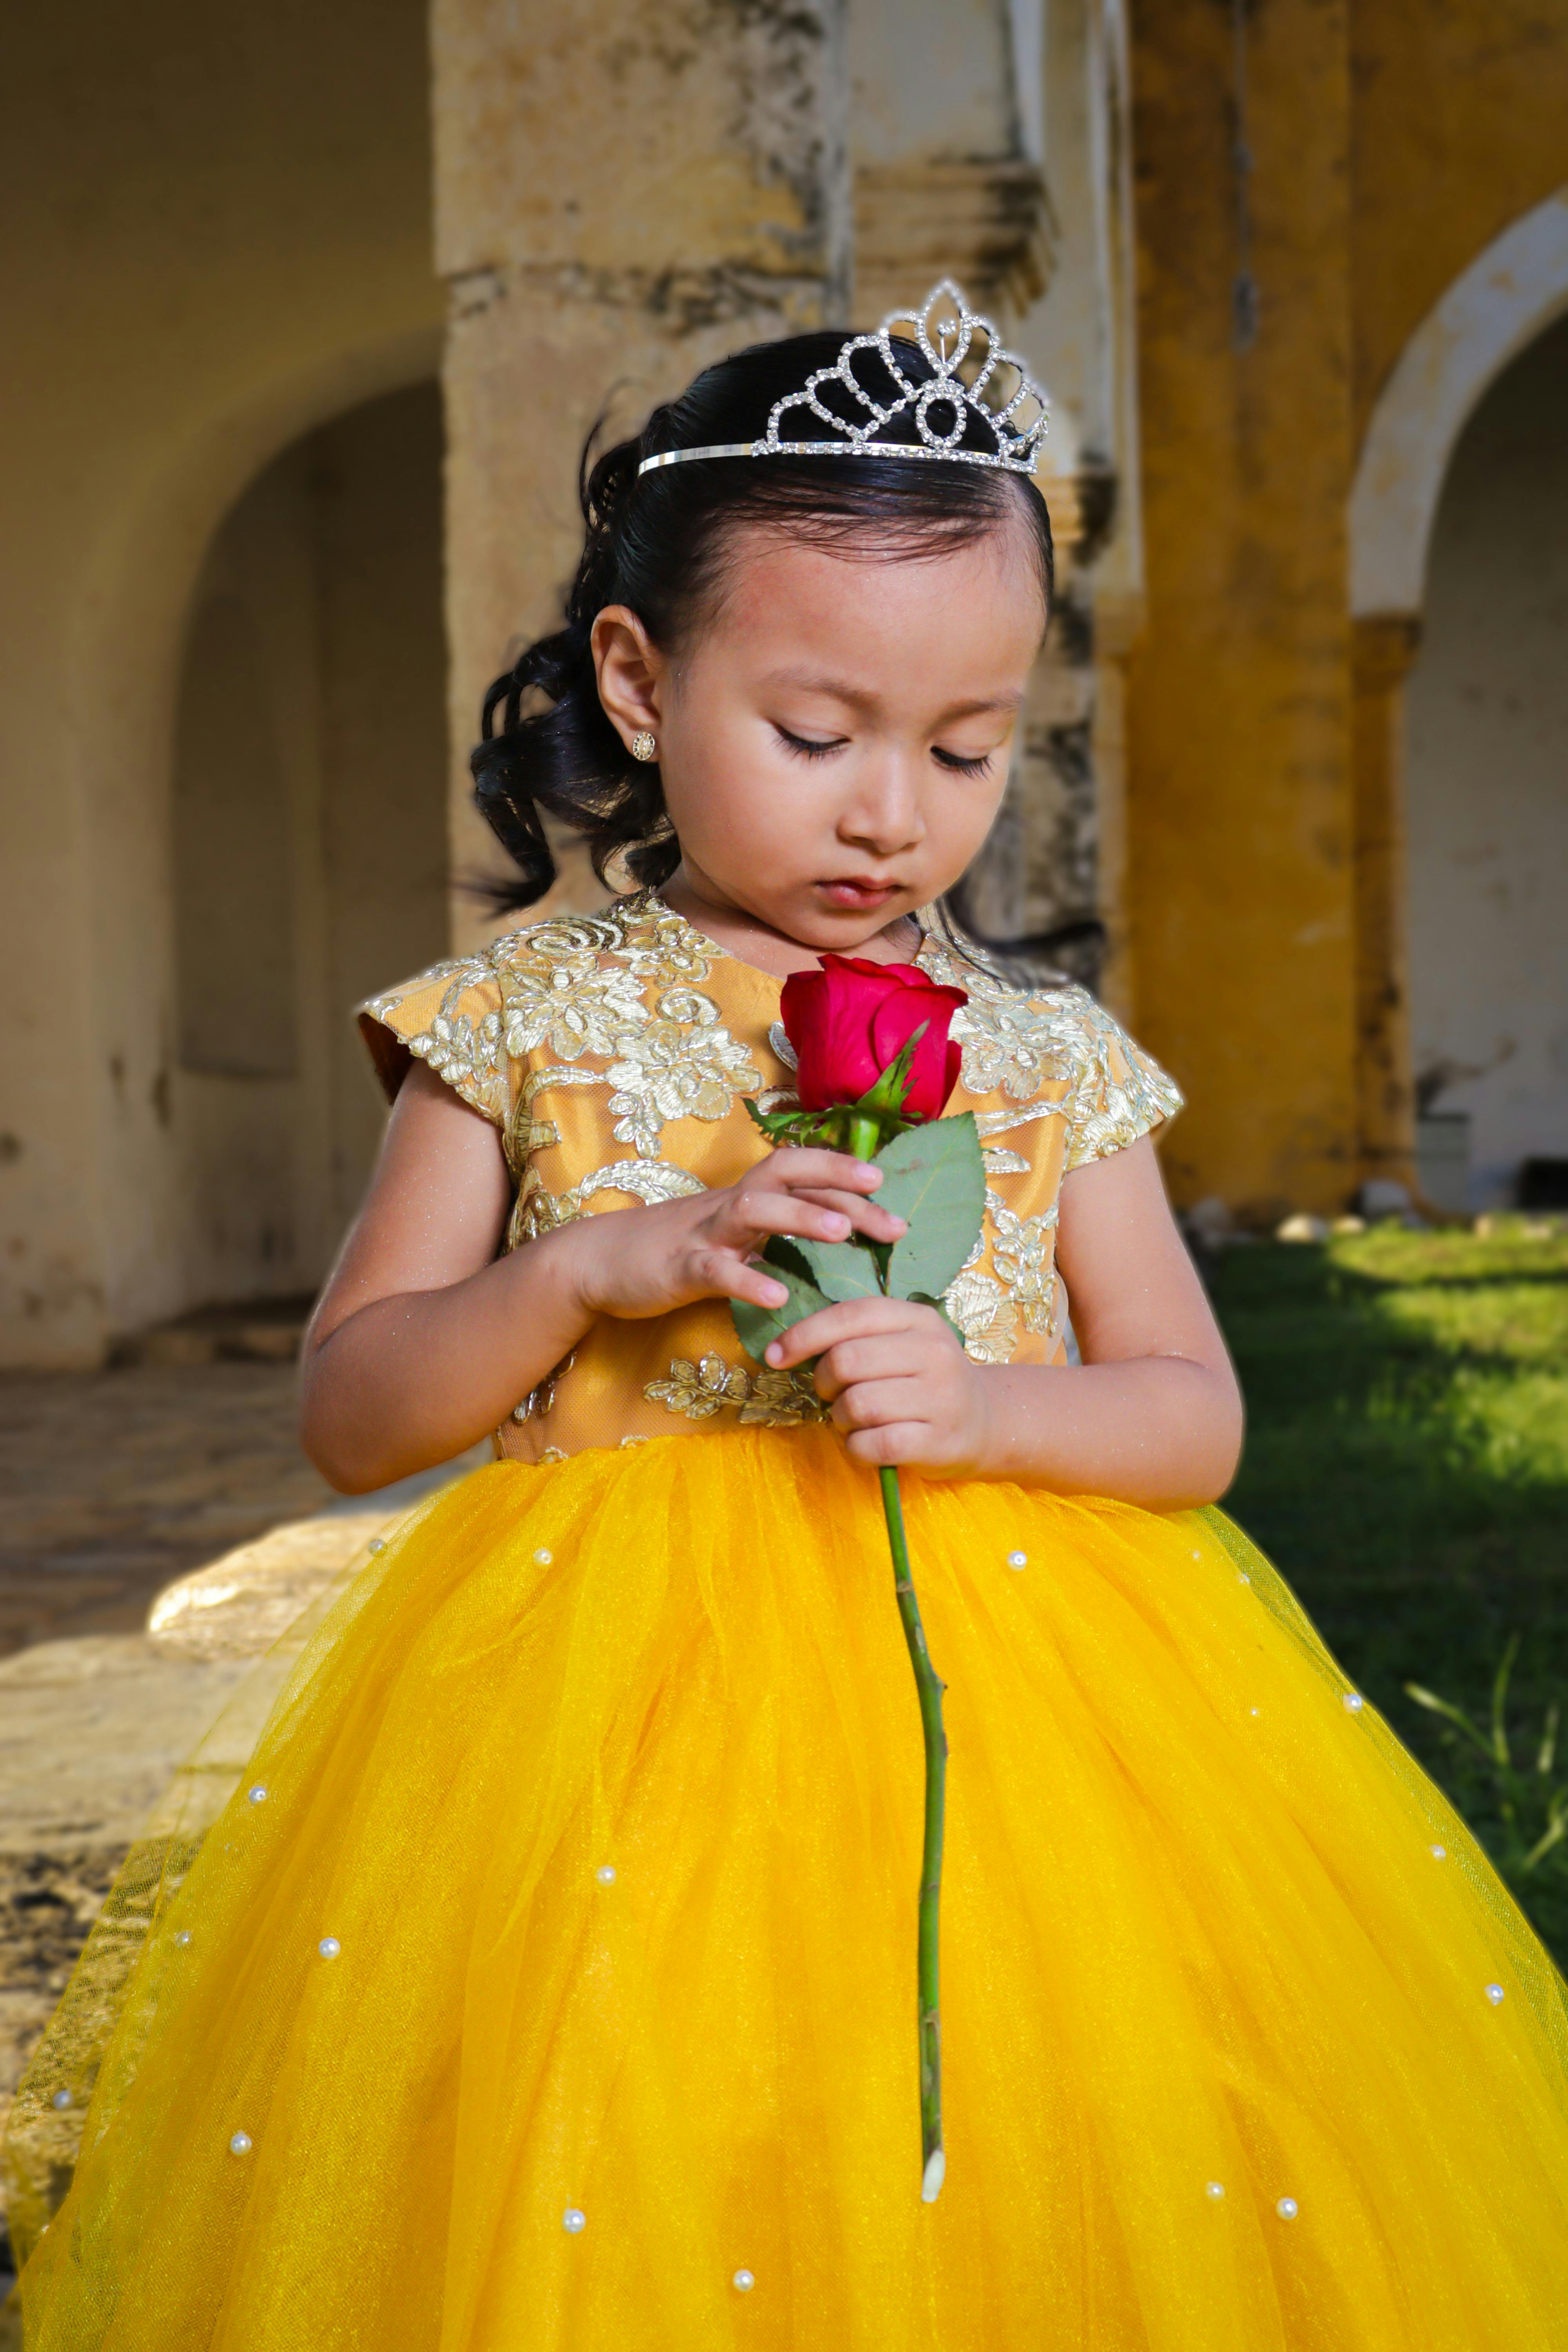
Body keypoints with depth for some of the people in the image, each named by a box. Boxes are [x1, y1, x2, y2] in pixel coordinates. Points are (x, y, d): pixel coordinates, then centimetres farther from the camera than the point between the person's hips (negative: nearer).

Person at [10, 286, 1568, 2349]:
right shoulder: (526, 1020, 1)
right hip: (619, 1693, -1)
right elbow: (348, 1414, 1)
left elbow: (1196, 1415, 8)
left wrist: (991, 1406, -13)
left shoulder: (1051, 1057, 7)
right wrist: (603, 1265, -15)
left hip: (1008, 1679, 2)